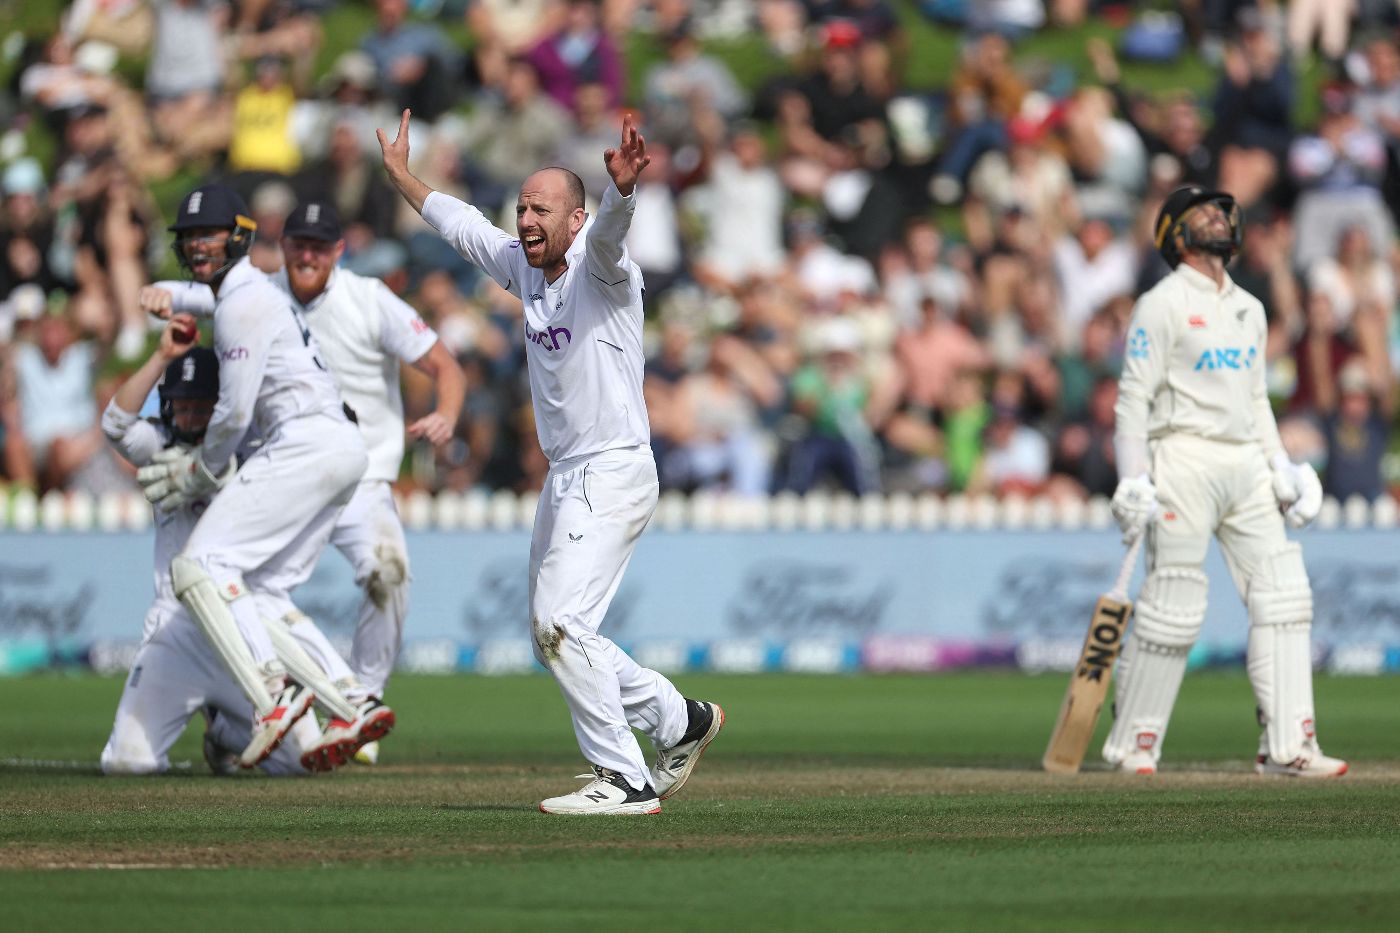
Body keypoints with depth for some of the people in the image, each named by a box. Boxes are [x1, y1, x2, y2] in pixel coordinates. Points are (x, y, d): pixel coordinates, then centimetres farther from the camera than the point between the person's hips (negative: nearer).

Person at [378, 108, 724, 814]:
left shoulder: (599, 268, -14)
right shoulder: (526, 268, 9)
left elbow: (607, 230, -38)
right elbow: (460, 224, 27)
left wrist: (622, 185, -59)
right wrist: (401, 176, 38)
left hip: (613, 474, -10)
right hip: (564, 481, 10)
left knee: (560, 621, -18)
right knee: (553, 632, 15)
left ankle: (627, 782, -15)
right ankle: (679, 722, 30)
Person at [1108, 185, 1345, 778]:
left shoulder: (1250, 309, 19)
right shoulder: (1162, 305, -3)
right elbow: (1134, 396, -8)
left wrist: (1281, 468, 14)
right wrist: (1132, 480, -16)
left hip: (1246, 463, 7)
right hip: (1185, 458, -7)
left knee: (1283, 596, -2)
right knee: (1174, 605, -9)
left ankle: (1288, 746, -3)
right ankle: (1133, 744, 2)